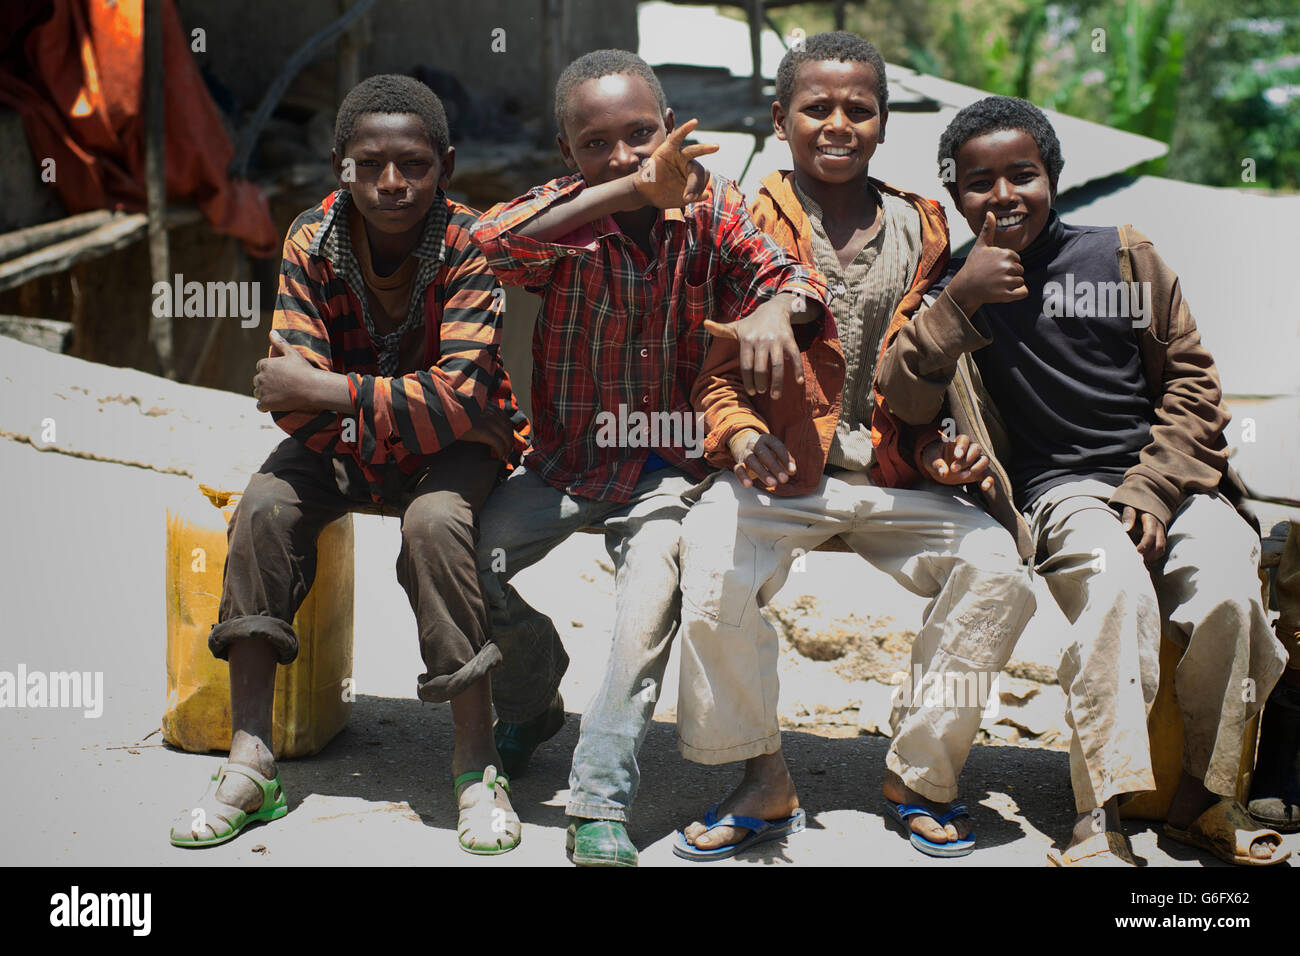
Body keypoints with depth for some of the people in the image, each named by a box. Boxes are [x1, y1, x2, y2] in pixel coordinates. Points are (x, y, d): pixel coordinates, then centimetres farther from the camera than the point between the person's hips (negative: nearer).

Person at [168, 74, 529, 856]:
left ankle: (478, 767, -23)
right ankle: (251, 765, -17)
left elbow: (461, 397, -31)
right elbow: (293, 397, -15)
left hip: (455, 444, -3)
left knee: (435, 521, -33)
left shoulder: (471, 246, -22)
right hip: (346, 440, 4)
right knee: (265, 508, -21)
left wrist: (324, 391, -33)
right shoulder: (313, 240, -12)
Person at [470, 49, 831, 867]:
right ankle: (532, 704, 18)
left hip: (668, 468, -1)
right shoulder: (567, 213, -9)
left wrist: (776, 307, -43)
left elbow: (783, 271, -18)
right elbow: (495, 244, -32)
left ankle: (602, 802, -16)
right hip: (566, 461, 1)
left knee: (652, 587, -26)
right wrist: (632, 189, -41)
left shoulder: (711, 207, -5)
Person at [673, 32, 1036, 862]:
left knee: (997, 569, -21)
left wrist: (950, 448, -1)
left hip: (895, 477, 3)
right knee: (714, 579, -30)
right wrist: (742, 438, -19)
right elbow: (713, 367, 1)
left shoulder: (921, 232, 12)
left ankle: (920, 774, 1)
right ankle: (764, 779, -5)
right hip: (777, 473, -2)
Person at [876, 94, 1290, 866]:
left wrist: (1149, 491, -5)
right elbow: (904, 403, -6)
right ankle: (1102, 816, -33)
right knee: (1116, 586, -34)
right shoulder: (956, 288, 8)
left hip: (1166, 477, 2)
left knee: (1228, 593, -27)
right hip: (1059, 490, -1)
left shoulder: (1125, 259, 7)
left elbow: (1192, 384, 8)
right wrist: (958, 301, -19)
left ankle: (1208, 796, -7)